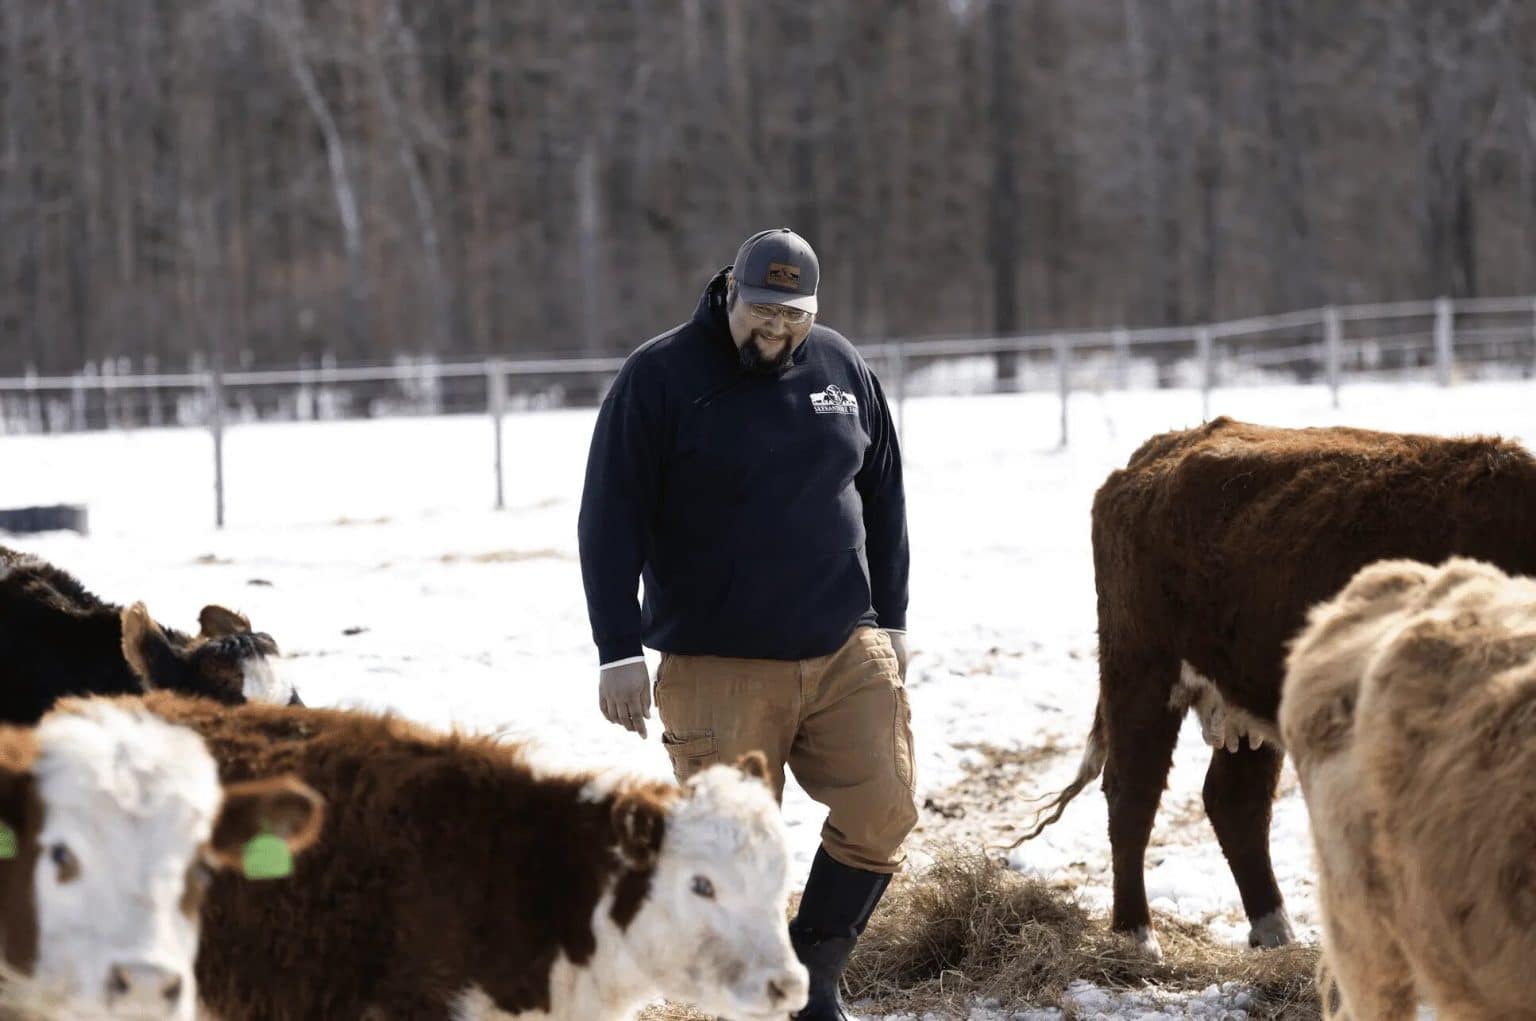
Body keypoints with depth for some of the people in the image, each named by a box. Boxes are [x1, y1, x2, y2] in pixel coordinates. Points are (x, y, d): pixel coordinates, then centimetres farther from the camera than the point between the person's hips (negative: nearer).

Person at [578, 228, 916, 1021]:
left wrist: (890, 622, 17)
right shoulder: (658, 378, -6)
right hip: (719, 670, -4)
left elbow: (882, 501, 18)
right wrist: (620, 654, -12)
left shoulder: (841, 368, 8)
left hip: (846, 655, 4)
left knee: (883, 815, -4)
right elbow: (610, 522, -7)